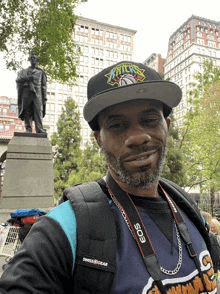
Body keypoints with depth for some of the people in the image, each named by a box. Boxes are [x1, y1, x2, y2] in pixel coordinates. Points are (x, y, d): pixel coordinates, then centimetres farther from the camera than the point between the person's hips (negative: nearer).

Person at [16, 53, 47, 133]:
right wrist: (27, 78, -7)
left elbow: (44, 85, 14)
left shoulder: (41, 72, 21)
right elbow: (18, 79, 10)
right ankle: (28, 129, -7)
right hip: (27, 93, 1)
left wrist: (45, 96, 4)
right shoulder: (24, 71, 24)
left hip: (37, 93, -1)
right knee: (27, 112, -7)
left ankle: (40, 129, -21)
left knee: (38, 111, -15)